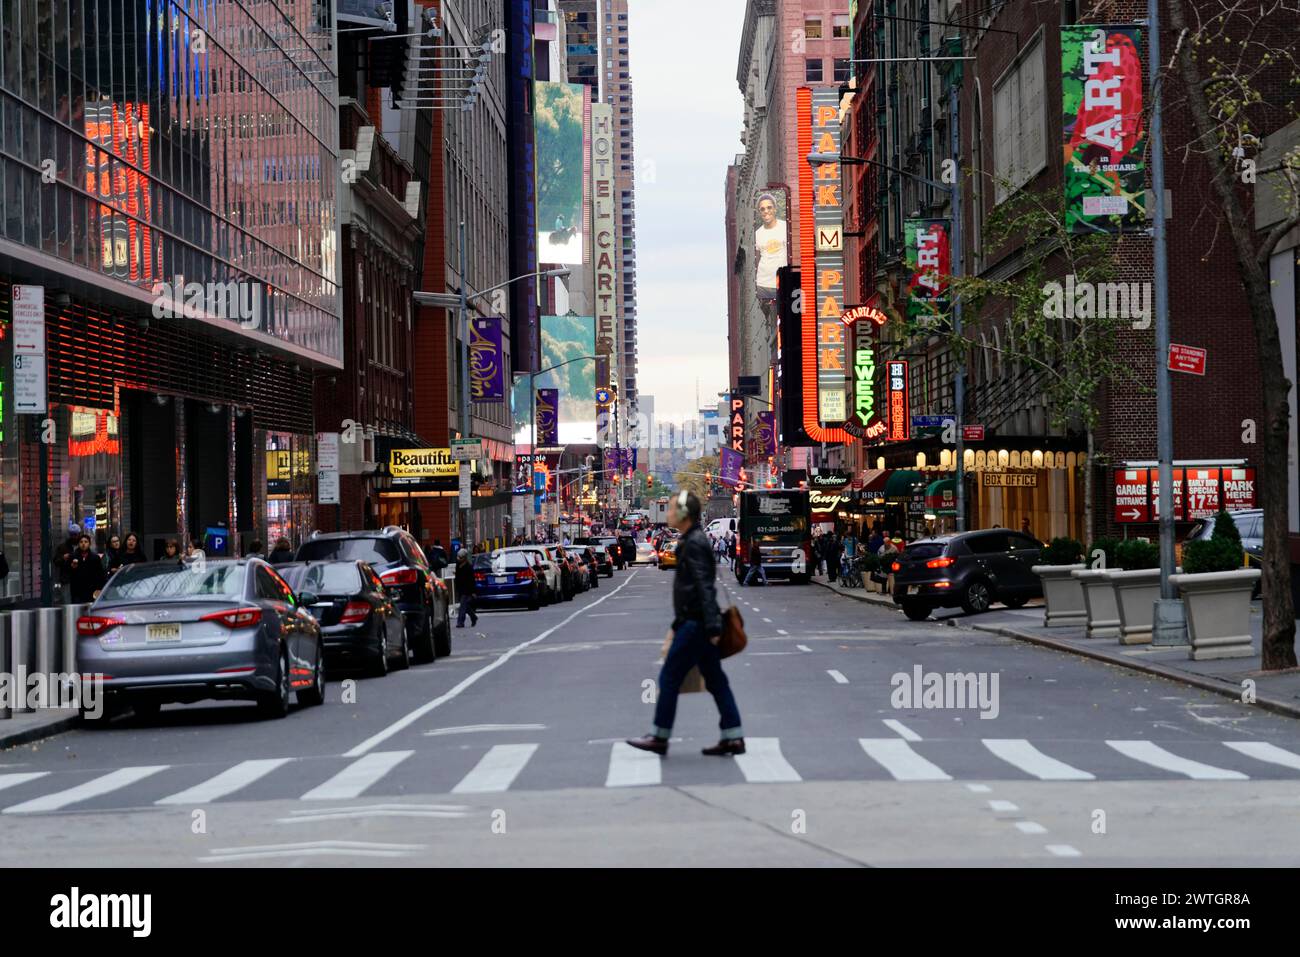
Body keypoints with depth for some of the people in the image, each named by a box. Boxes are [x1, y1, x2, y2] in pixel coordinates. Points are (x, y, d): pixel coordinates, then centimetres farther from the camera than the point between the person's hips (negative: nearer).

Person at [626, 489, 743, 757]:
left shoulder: (694, 543, -15)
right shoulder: (693, 540, 17)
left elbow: (704, 587, -22)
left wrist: (712, 626, -27)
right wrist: (677, 626, 26)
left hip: (695, 625, -10)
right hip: (694, 622, 10)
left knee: (669, 677, -2)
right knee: (715, 680, 8)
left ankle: (659, 737, 6)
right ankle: (733, 738, 8)